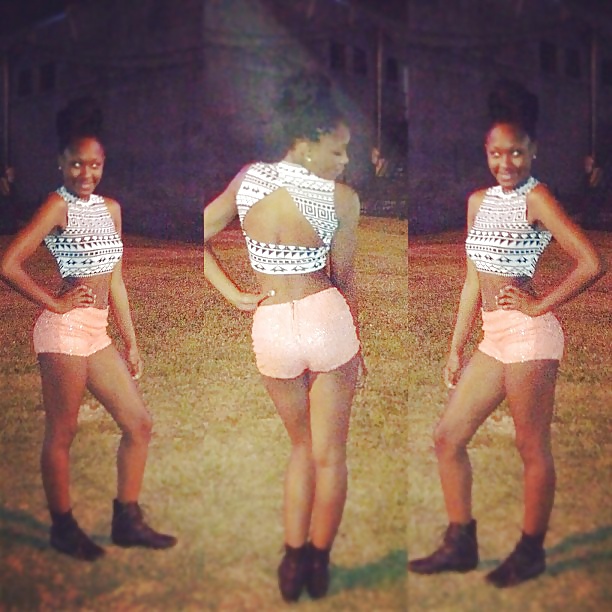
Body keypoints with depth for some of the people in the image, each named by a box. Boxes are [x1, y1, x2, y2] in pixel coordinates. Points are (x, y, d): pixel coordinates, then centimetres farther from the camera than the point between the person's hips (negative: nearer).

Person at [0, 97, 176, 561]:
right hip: (65, 331, -8)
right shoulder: (57, 206, -9)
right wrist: (54, 302, -10)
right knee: (62, 433, 3)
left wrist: (131, 342, 15)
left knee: (139, 424, 9)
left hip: (96, 333, 8)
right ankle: (64, 529, 18)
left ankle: (127, 521, 21)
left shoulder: (110, 208, 13)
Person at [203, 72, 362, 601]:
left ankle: (293, 560, 23)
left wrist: (235, 295, 2)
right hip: (326, 320, -3)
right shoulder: (342, 197, -11)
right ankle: (318, 564, 27)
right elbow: (346, 278, -2)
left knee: (301, 444, 24)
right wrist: (356, 339, 12)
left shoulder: (247, 179, -2)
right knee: (329, 454, 14)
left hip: (271, 328, 3)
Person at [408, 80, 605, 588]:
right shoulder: (479, 201, 13)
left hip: (529, 336, -8)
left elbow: (591, 264, -17)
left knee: (532, 449, 4)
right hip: (494, 337, 8)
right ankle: (461, 545, 22)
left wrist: (539, 306, -11)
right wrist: (456, 349, 14)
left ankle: (531, 554, 19)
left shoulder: (537, 199, -8)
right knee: (448, 438, 10)